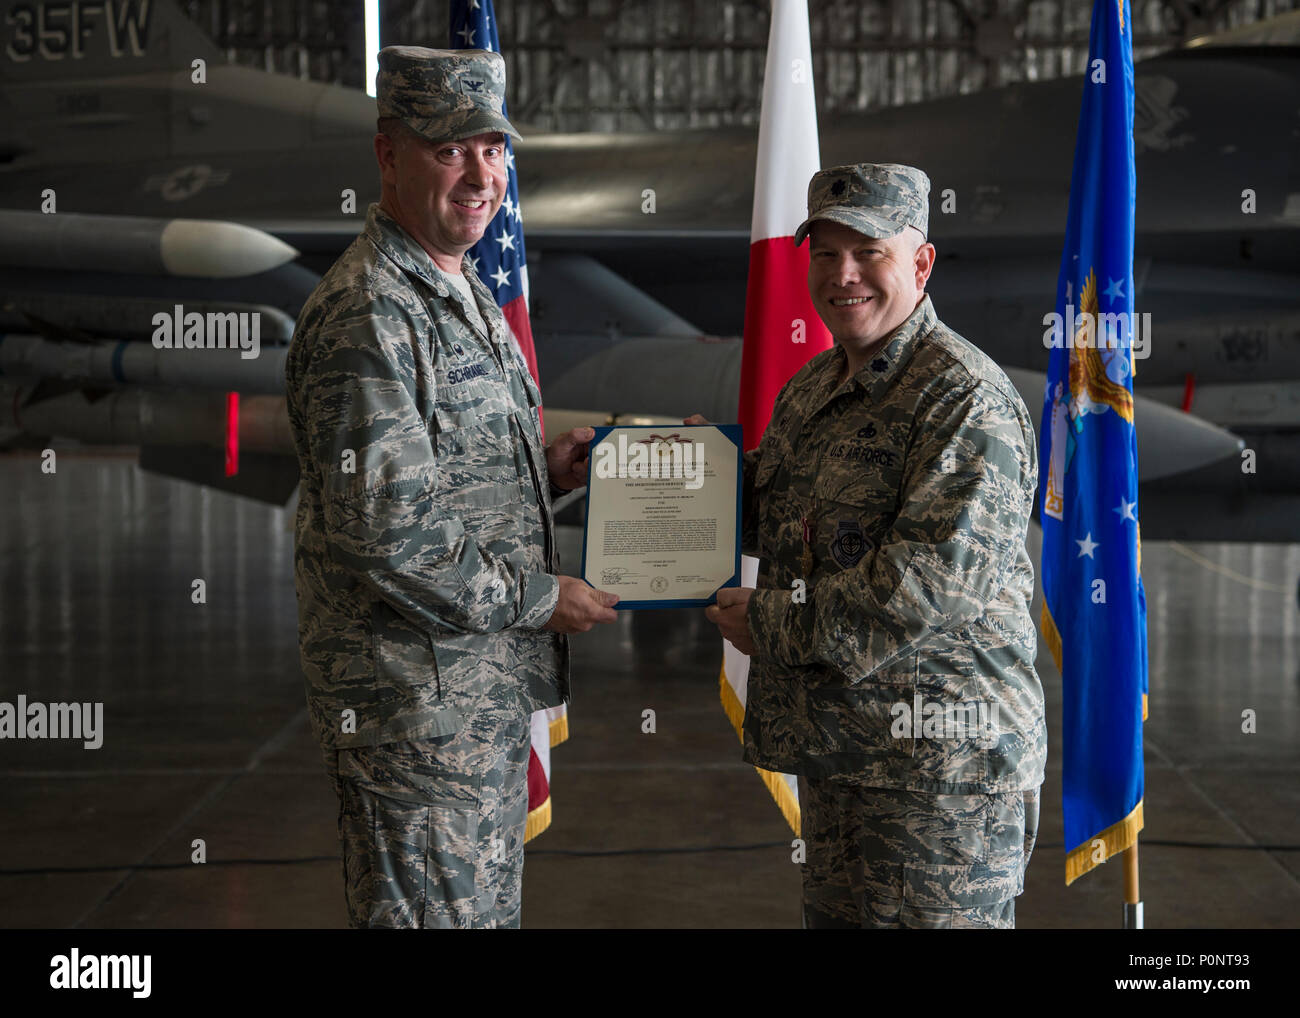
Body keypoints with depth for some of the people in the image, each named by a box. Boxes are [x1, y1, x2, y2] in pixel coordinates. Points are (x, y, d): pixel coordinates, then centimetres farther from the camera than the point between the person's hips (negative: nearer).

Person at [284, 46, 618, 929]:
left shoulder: (464, 292, 14)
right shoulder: (366, 315, -20)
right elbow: (386, 530, -25)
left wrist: (547, 470, 6)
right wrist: (541, 598, -16)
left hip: (490, 688, 10)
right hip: (416, 703, -10)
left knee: (490, 906, 19)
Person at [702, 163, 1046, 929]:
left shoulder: (966, 397, -16)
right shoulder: (813, 388, 14)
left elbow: (941, 577, -25)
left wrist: (774, 624, -18)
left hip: (938, 762, -9)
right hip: (836, 749, 9)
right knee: (835, 916, 19)